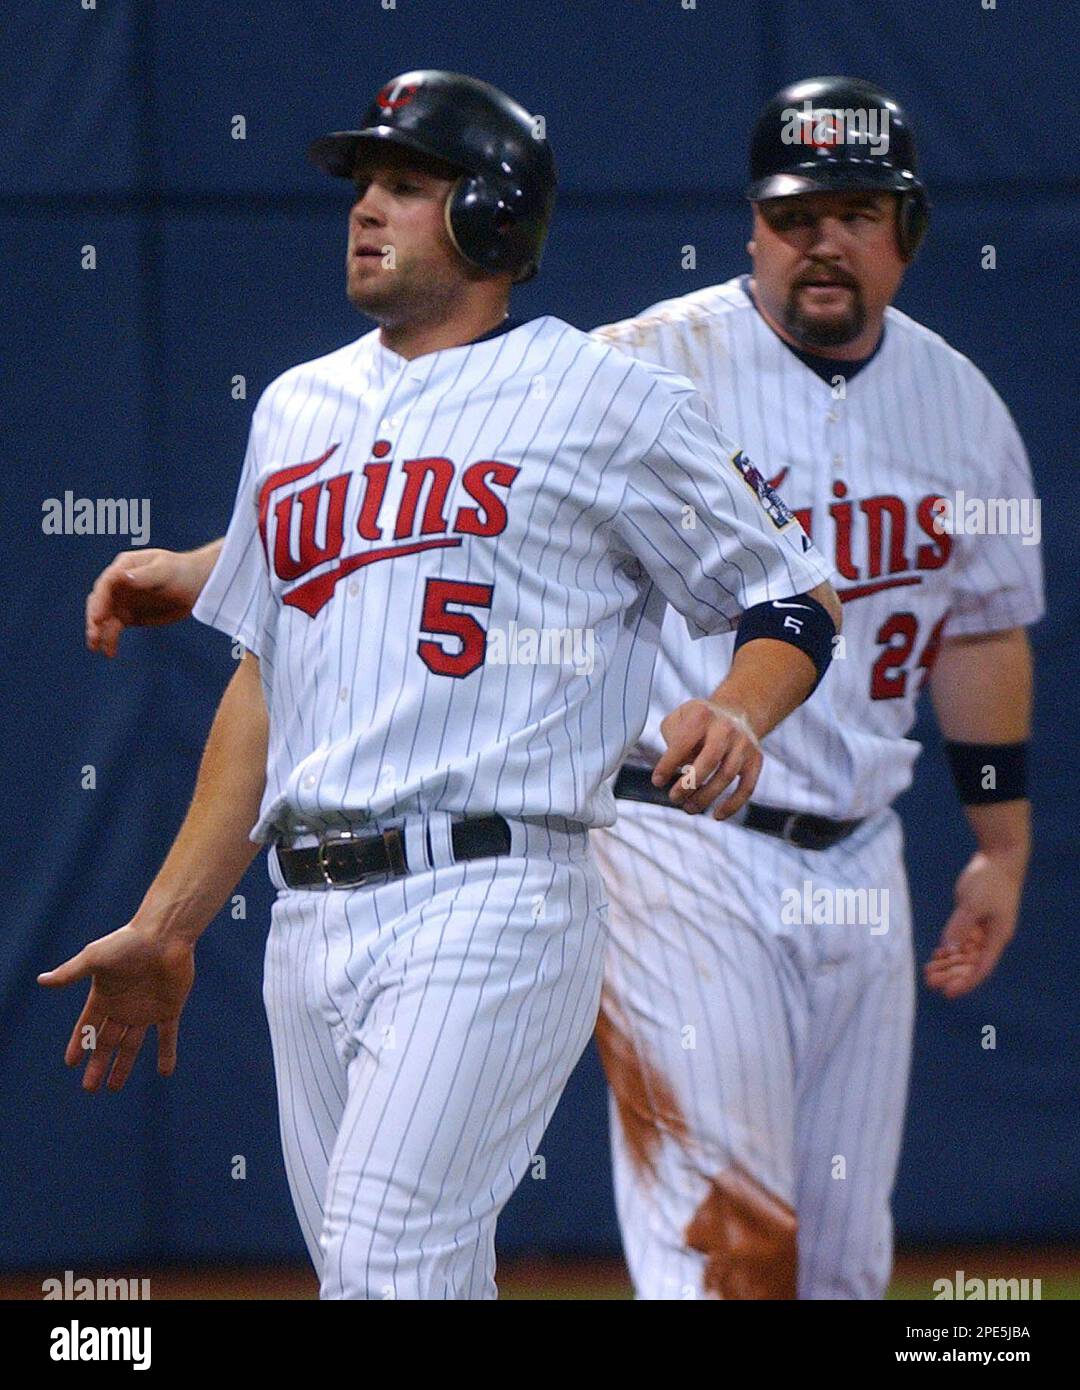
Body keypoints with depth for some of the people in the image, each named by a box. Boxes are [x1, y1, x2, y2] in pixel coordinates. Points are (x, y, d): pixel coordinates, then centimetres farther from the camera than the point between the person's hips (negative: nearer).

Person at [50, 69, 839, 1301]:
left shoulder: (601, 401, 1)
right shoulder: (299, 408, 20)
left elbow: (794, 597, 4)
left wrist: (738, 712, -18)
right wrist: (168, 925, 21)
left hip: (491, 907, -6)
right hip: (309, 912, 6)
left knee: (386, 1263, -18)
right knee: (425, 1286, 7)